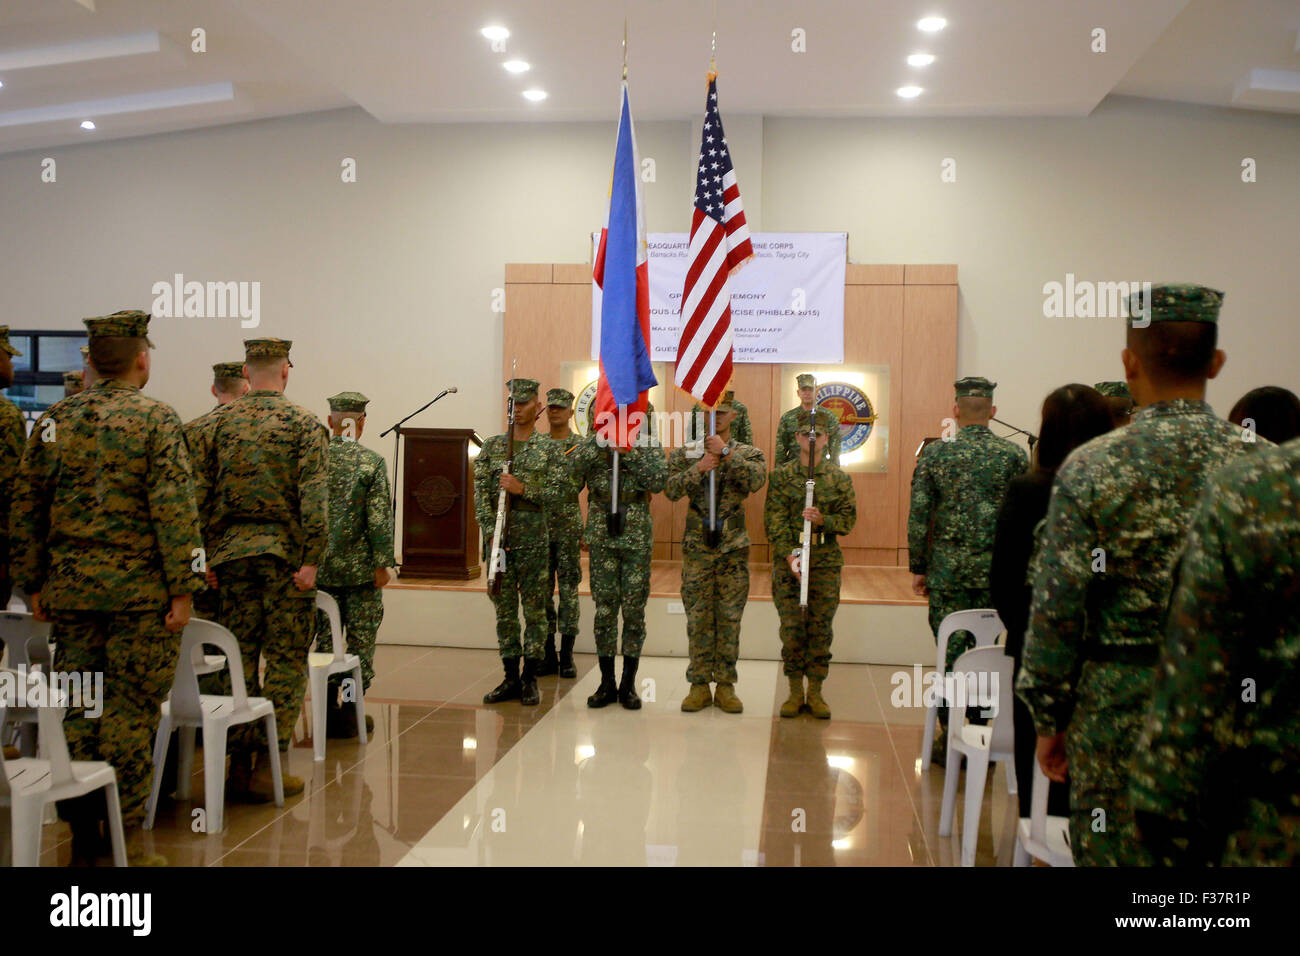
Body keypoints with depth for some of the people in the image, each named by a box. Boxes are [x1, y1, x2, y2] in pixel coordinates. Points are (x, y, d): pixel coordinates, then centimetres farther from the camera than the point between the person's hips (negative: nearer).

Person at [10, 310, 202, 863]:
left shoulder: (54, 421, 8)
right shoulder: (156, 419, -7)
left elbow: (26, 508, 9)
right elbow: (174, 510, -14)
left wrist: (33, 584, 16)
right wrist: (183, 587, -11)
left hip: (70, 586, 5)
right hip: (139, 588, -5)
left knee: (78, 705, 12)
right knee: (130, 710, 3)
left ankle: (81, 833, 20)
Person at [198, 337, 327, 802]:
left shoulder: (220, 423, 7)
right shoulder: (304, 423, -4)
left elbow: (200, 493, 5)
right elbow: (313, 497, -13)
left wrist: (204, 554, 9)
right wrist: (311, 558, -12)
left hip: (232, 550, 4)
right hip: (283, 550, -4)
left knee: (241, 655, 10)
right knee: (286, 658, 2)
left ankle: (240, 764, 14)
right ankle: (269, 766, 1)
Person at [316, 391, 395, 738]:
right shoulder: (372, 461, -9)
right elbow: (379, 517, -14)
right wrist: (382, 564, -8)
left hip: (321, 566, 3)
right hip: (360, 567, -3)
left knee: (325, 637, 12)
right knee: (360, 640, 6)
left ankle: (327, 711, 15)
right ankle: (351, 710, 8)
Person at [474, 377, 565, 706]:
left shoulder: (549, 448, 2)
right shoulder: (492, 446, 8)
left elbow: (558, 489, -6)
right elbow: (480, 492, 3)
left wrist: (522, 488, -18)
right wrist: (491, 531, -7)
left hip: (533, 540, -3)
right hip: (498, 537, 3)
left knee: (534, 609, 2)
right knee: (504, 609, 7)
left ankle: (530, 679, 10)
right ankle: (511, 677, 16)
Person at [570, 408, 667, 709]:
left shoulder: (647, 444, 3)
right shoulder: (591, 445, 4)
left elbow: (659, 480, -14)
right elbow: (569, 483, -11)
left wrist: (628, 450, -18)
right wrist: (596, 441, -16)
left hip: (637, 540, 0)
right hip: (602, 537, 0)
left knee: (634, 611, 3)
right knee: (604, 609, 4)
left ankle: (628, 683, 14)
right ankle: (606, 683, 14)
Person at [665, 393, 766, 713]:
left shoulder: (748, 454, 3)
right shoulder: (685, 453, 6)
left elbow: (756, 480, -18)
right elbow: (671, 489, -8)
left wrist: (726, 452, -21)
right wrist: (698, 469, -21)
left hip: (734, 548, 0)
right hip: (696, 547, 1)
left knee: (730, 618, 4)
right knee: (698, 618, 4)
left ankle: (725, 685, 14)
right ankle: (699, 685, 14)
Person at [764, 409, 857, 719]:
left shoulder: (839, 478, 6)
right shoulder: (781, 476, 3)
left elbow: (849, 518, 4)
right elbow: (774, 521, -2)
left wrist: (822, 520, -16)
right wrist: (789, 554, -15)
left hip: (826, 563, 1)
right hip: (788, 560, 0)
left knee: (820, 628, 4)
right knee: (791, 629, 2)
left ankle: (815, 692, 15)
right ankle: (795, 692, 14)